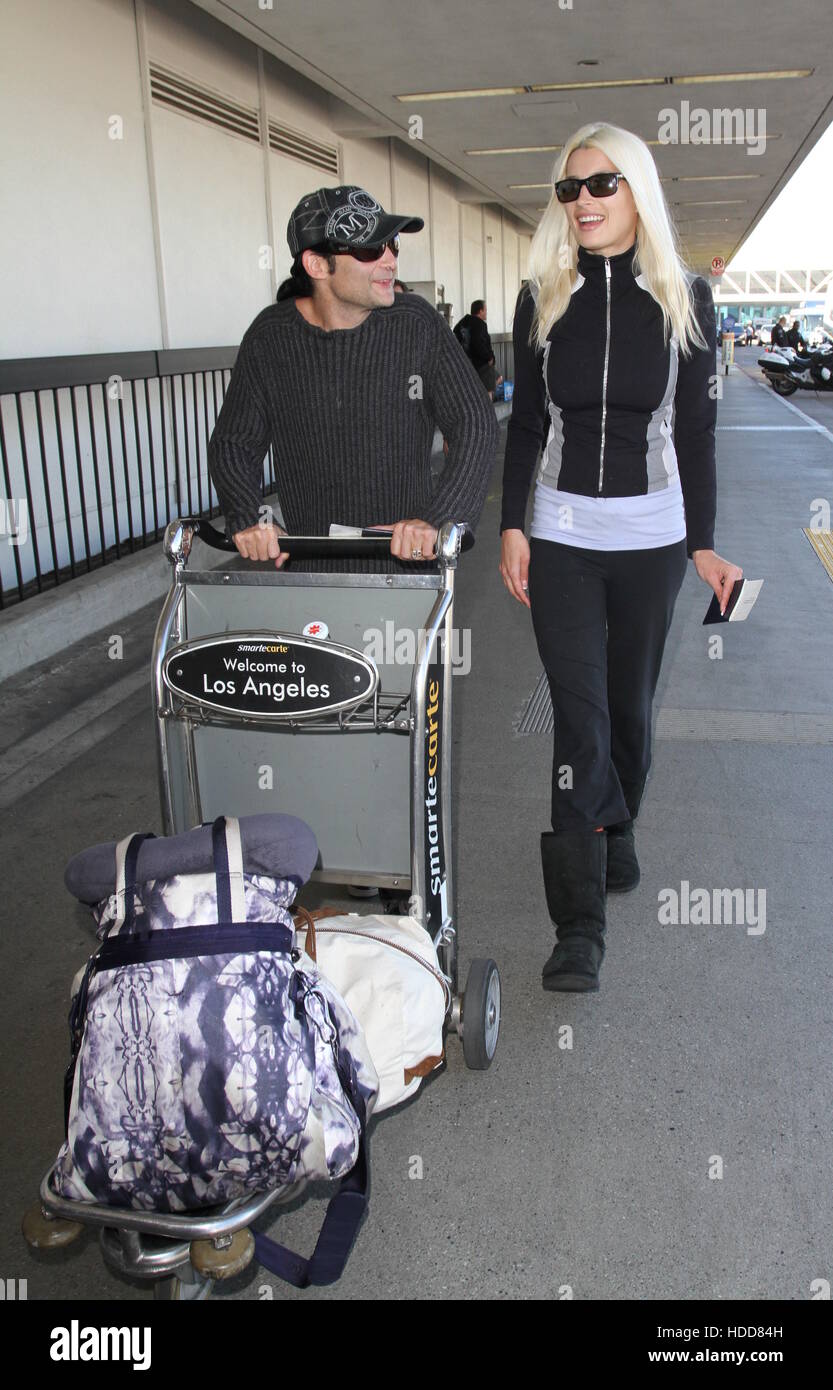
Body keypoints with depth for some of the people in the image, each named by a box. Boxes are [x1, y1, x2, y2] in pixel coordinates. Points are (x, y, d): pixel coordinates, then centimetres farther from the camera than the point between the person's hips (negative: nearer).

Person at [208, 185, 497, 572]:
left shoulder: (416, 322, -8)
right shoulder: (270, 337, -5)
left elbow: (476, 424, -10)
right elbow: (232, 443, 2)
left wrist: (437, 518, -25)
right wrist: (246, 518, -17)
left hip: (407, 559, 0)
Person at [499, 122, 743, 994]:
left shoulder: (684, 299, 2)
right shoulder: (543, 299, 4)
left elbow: (696, 428, 3)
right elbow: (525, 422, 7)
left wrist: (703, 543, 0)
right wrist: (512, 526, -1)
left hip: (651, 535, 1)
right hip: (562, 534, 0)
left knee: (630, 701, 11)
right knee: (579, 715, -7)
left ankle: (617, 834, 39)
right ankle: (579, 924, -2)